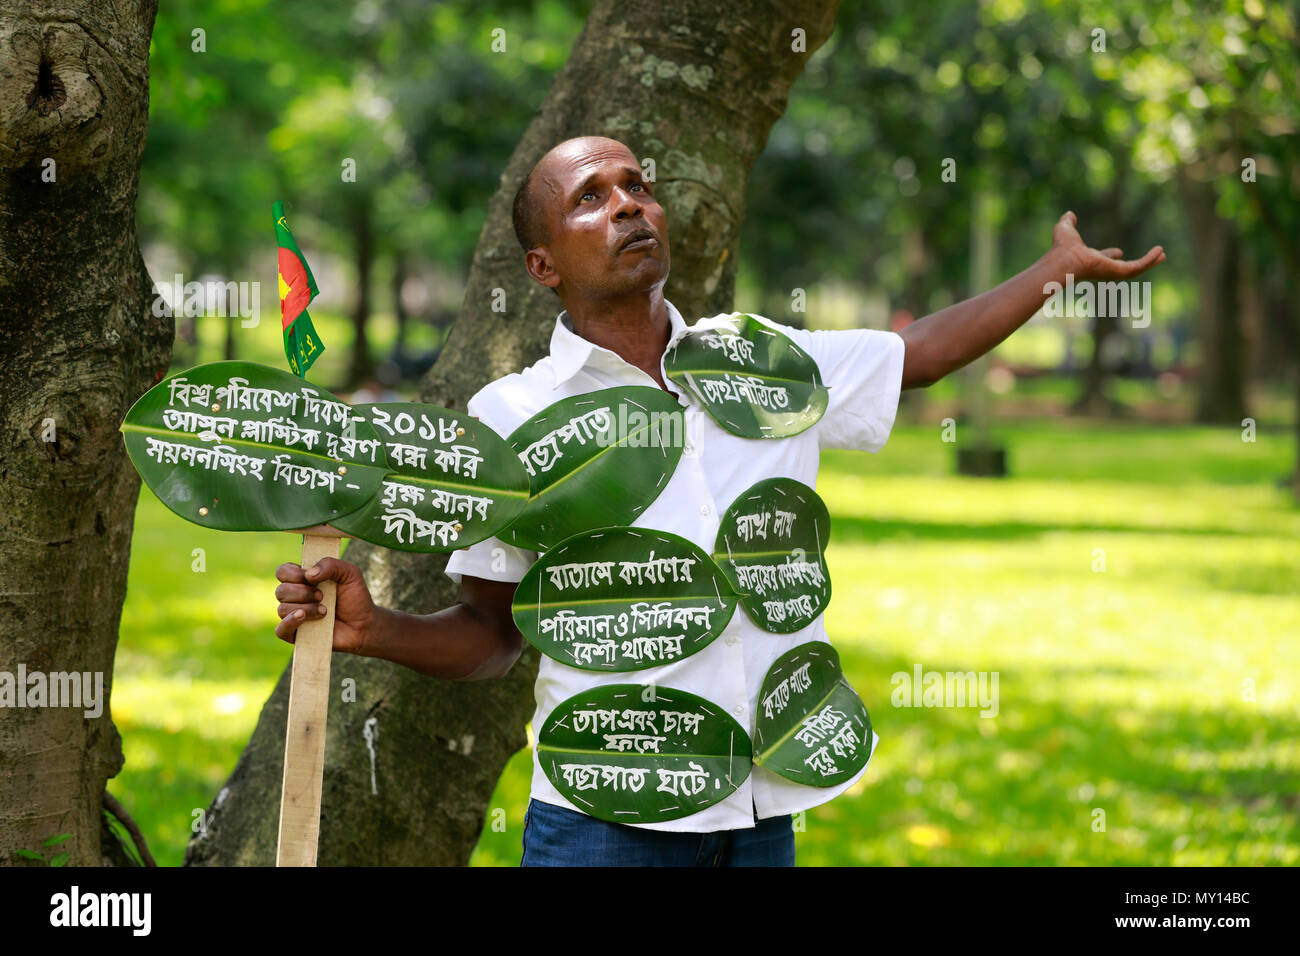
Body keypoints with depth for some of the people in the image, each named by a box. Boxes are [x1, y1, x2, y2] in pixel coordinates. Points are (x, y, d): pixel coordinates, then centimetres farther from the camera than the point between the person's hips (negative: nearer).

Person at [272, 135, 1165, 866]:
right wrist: (376, 629, -16)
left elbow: (919, 354, 24)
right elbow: (492, 633, 2)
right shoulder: (511, 417, -3)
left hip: (765, 817, 4)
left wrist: (1060, 265, 29)